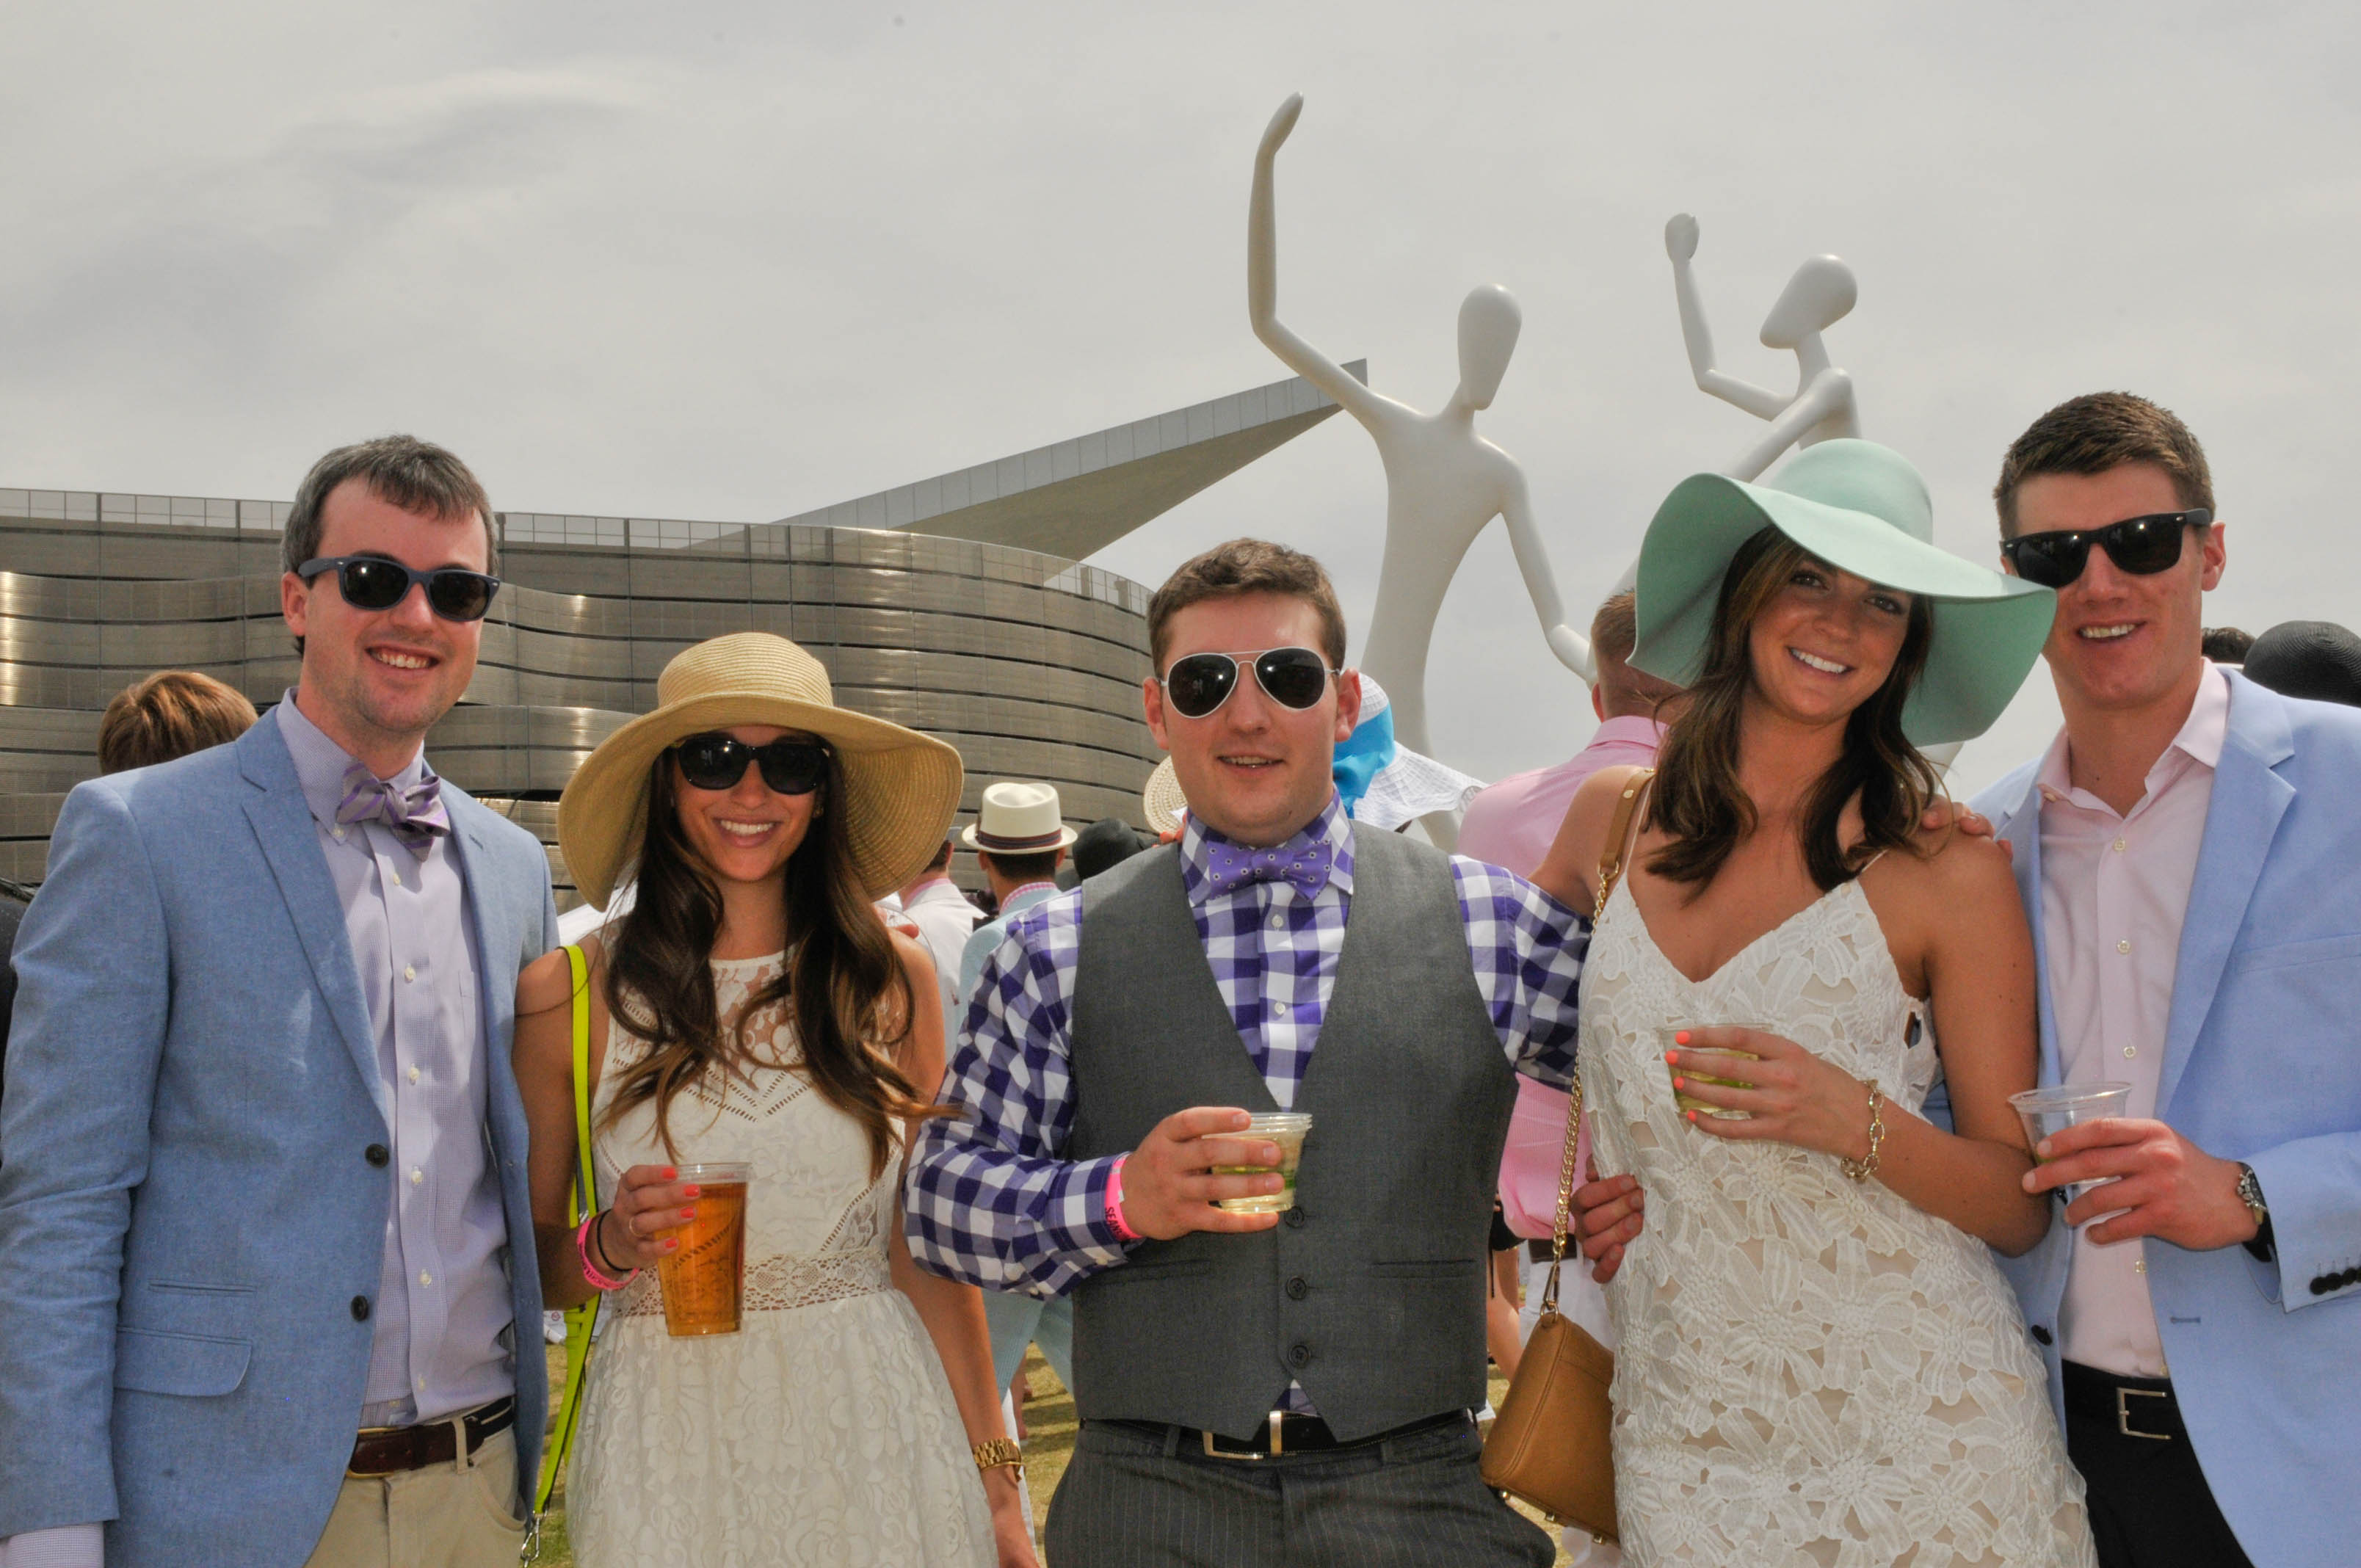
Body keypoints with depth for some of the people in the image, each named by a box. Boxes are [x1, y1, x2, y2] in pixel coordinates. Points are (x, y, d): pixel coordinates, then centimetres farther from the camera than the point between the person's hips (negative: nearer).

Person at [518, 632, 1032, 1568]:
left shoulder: (893, 979, 0)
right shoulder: (568, 995, -4)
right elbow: (525, 1262, 3)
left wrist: (996, 1488, 3)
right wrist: (607, 1249, -18)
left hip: (875, 1433, 1)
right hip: (671, 1445, -1)